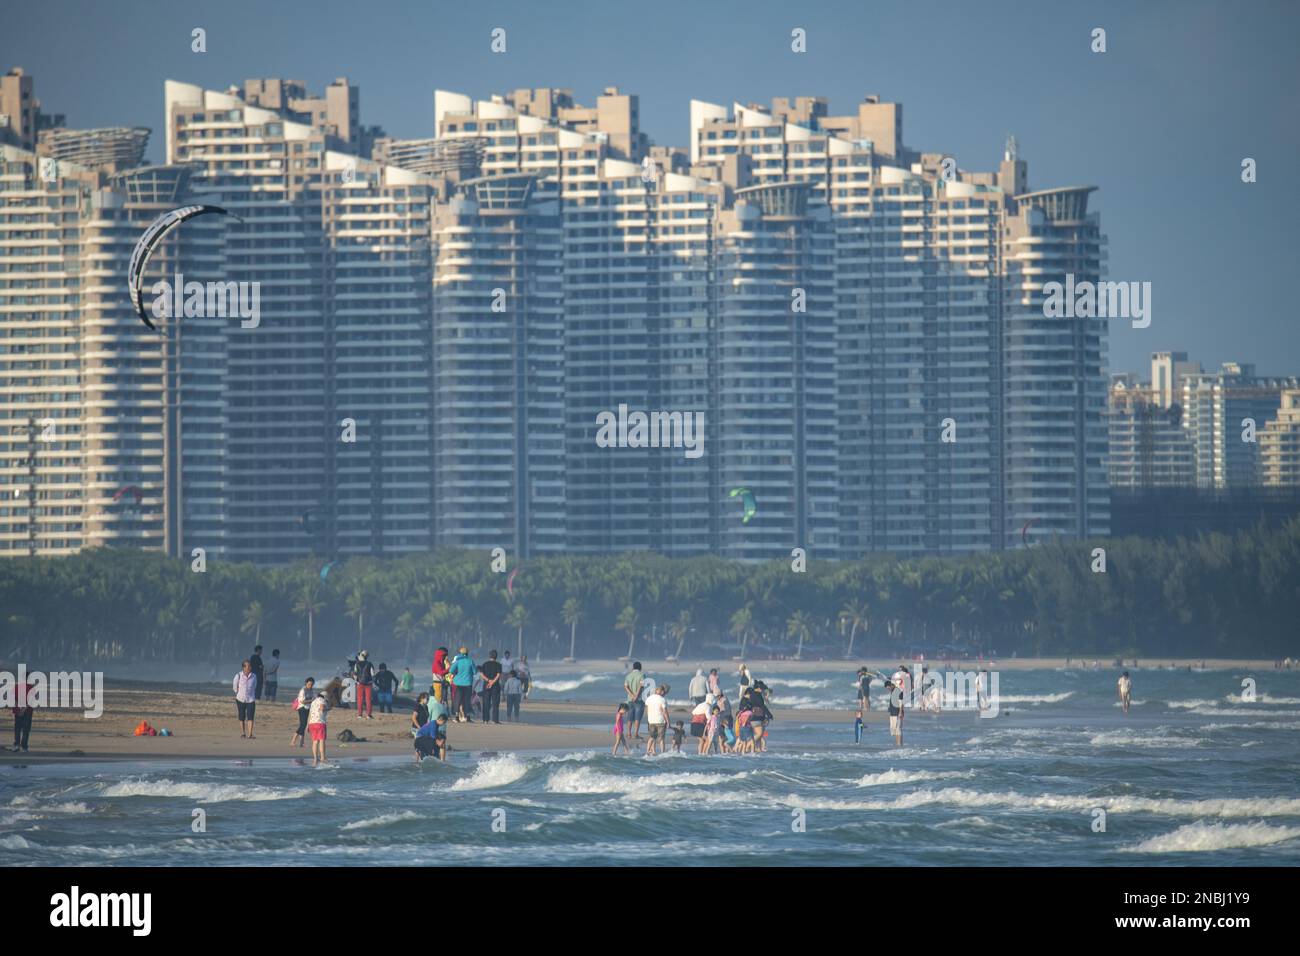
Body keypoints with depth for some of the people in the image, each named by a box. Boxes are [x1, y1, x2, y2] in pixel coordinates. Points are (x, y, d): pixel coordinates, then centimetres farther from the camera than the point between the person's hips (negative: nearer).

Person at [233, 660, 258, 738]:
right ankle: (242, 733, 21)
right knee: (242, 717, 9)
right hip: (241, 699, 0)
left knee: (250, 717, -11)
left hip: (250, 699, 0)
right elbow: (235, 687, 8)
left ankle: (250, 734, -14)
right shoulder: (239, 676, -3)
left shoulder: (254, 676, 2)